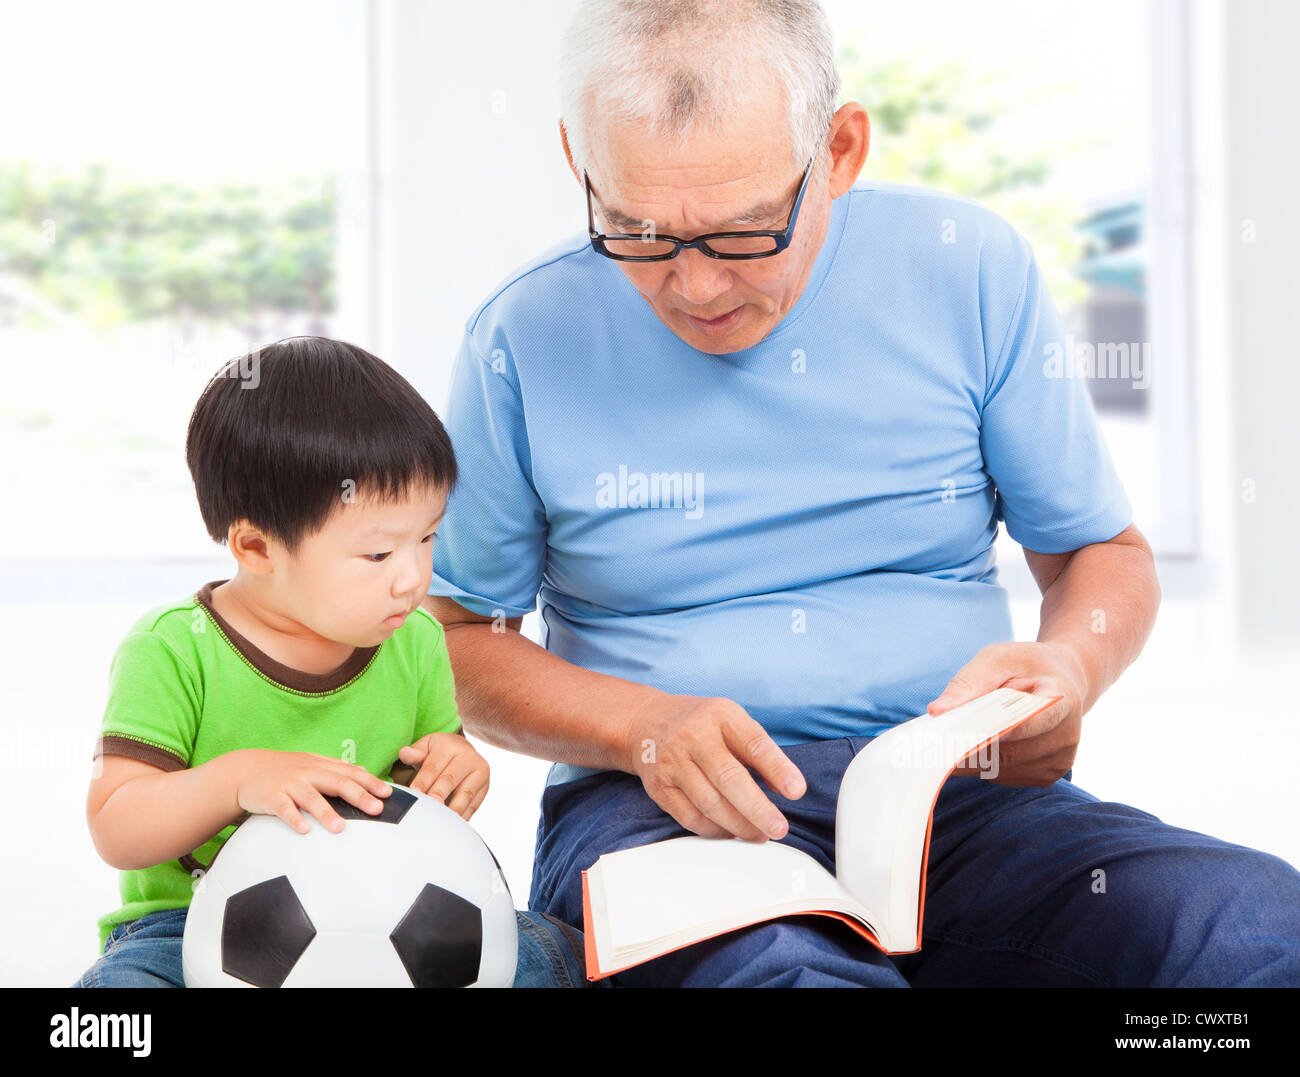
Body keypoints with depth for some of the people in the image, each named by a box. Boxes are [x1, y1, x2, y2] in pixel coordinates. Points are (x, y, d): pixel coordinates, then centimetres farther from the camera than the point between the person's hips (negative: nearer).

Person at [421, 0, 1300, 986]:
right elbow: (459, 637, 8)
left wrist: (1068, 671, -10)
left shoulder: (969, 272, 3)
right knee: (765, 962, -40)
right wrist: (645, 727, -12)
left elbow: (1105, 554, 14)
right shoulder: (524, 340, 0)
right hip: (661, 804, -2)